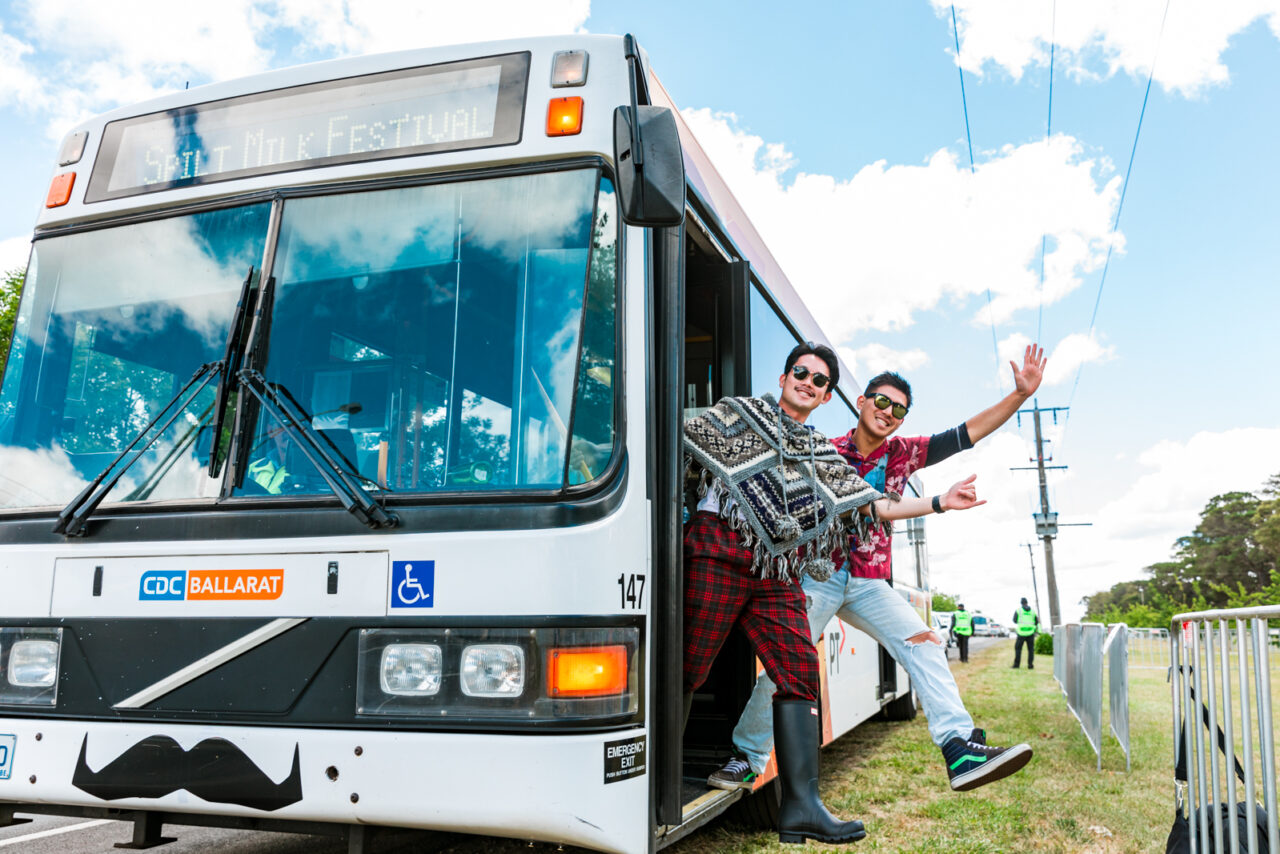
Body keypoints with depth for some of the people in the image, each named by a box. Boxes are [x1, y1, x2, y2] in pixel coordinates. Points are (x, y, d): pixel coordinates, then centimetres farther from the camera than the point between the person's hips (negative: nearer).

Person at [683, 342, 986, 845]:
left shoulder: (824, 456, 23)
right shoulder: (740, 415, 11)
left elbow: (875, 507, 20)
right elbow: (676, 444, 8)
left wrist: (940, 503, 15)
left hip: (778, 573, 6)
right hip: (719, 552, -5)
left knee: (799, 672, -4)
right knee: (687, 669, -5)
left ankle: (800, 807, -3)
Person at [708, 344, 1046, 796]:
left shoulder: (902, 453, 8)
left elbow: (967, 433, 2)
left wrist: (1021, 394, -6)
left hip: (870, 582, 4)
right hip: (817, 576, -3)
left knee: (923, 643, -15)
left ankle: (961, 750, -19)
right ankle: (747, 758, 8)